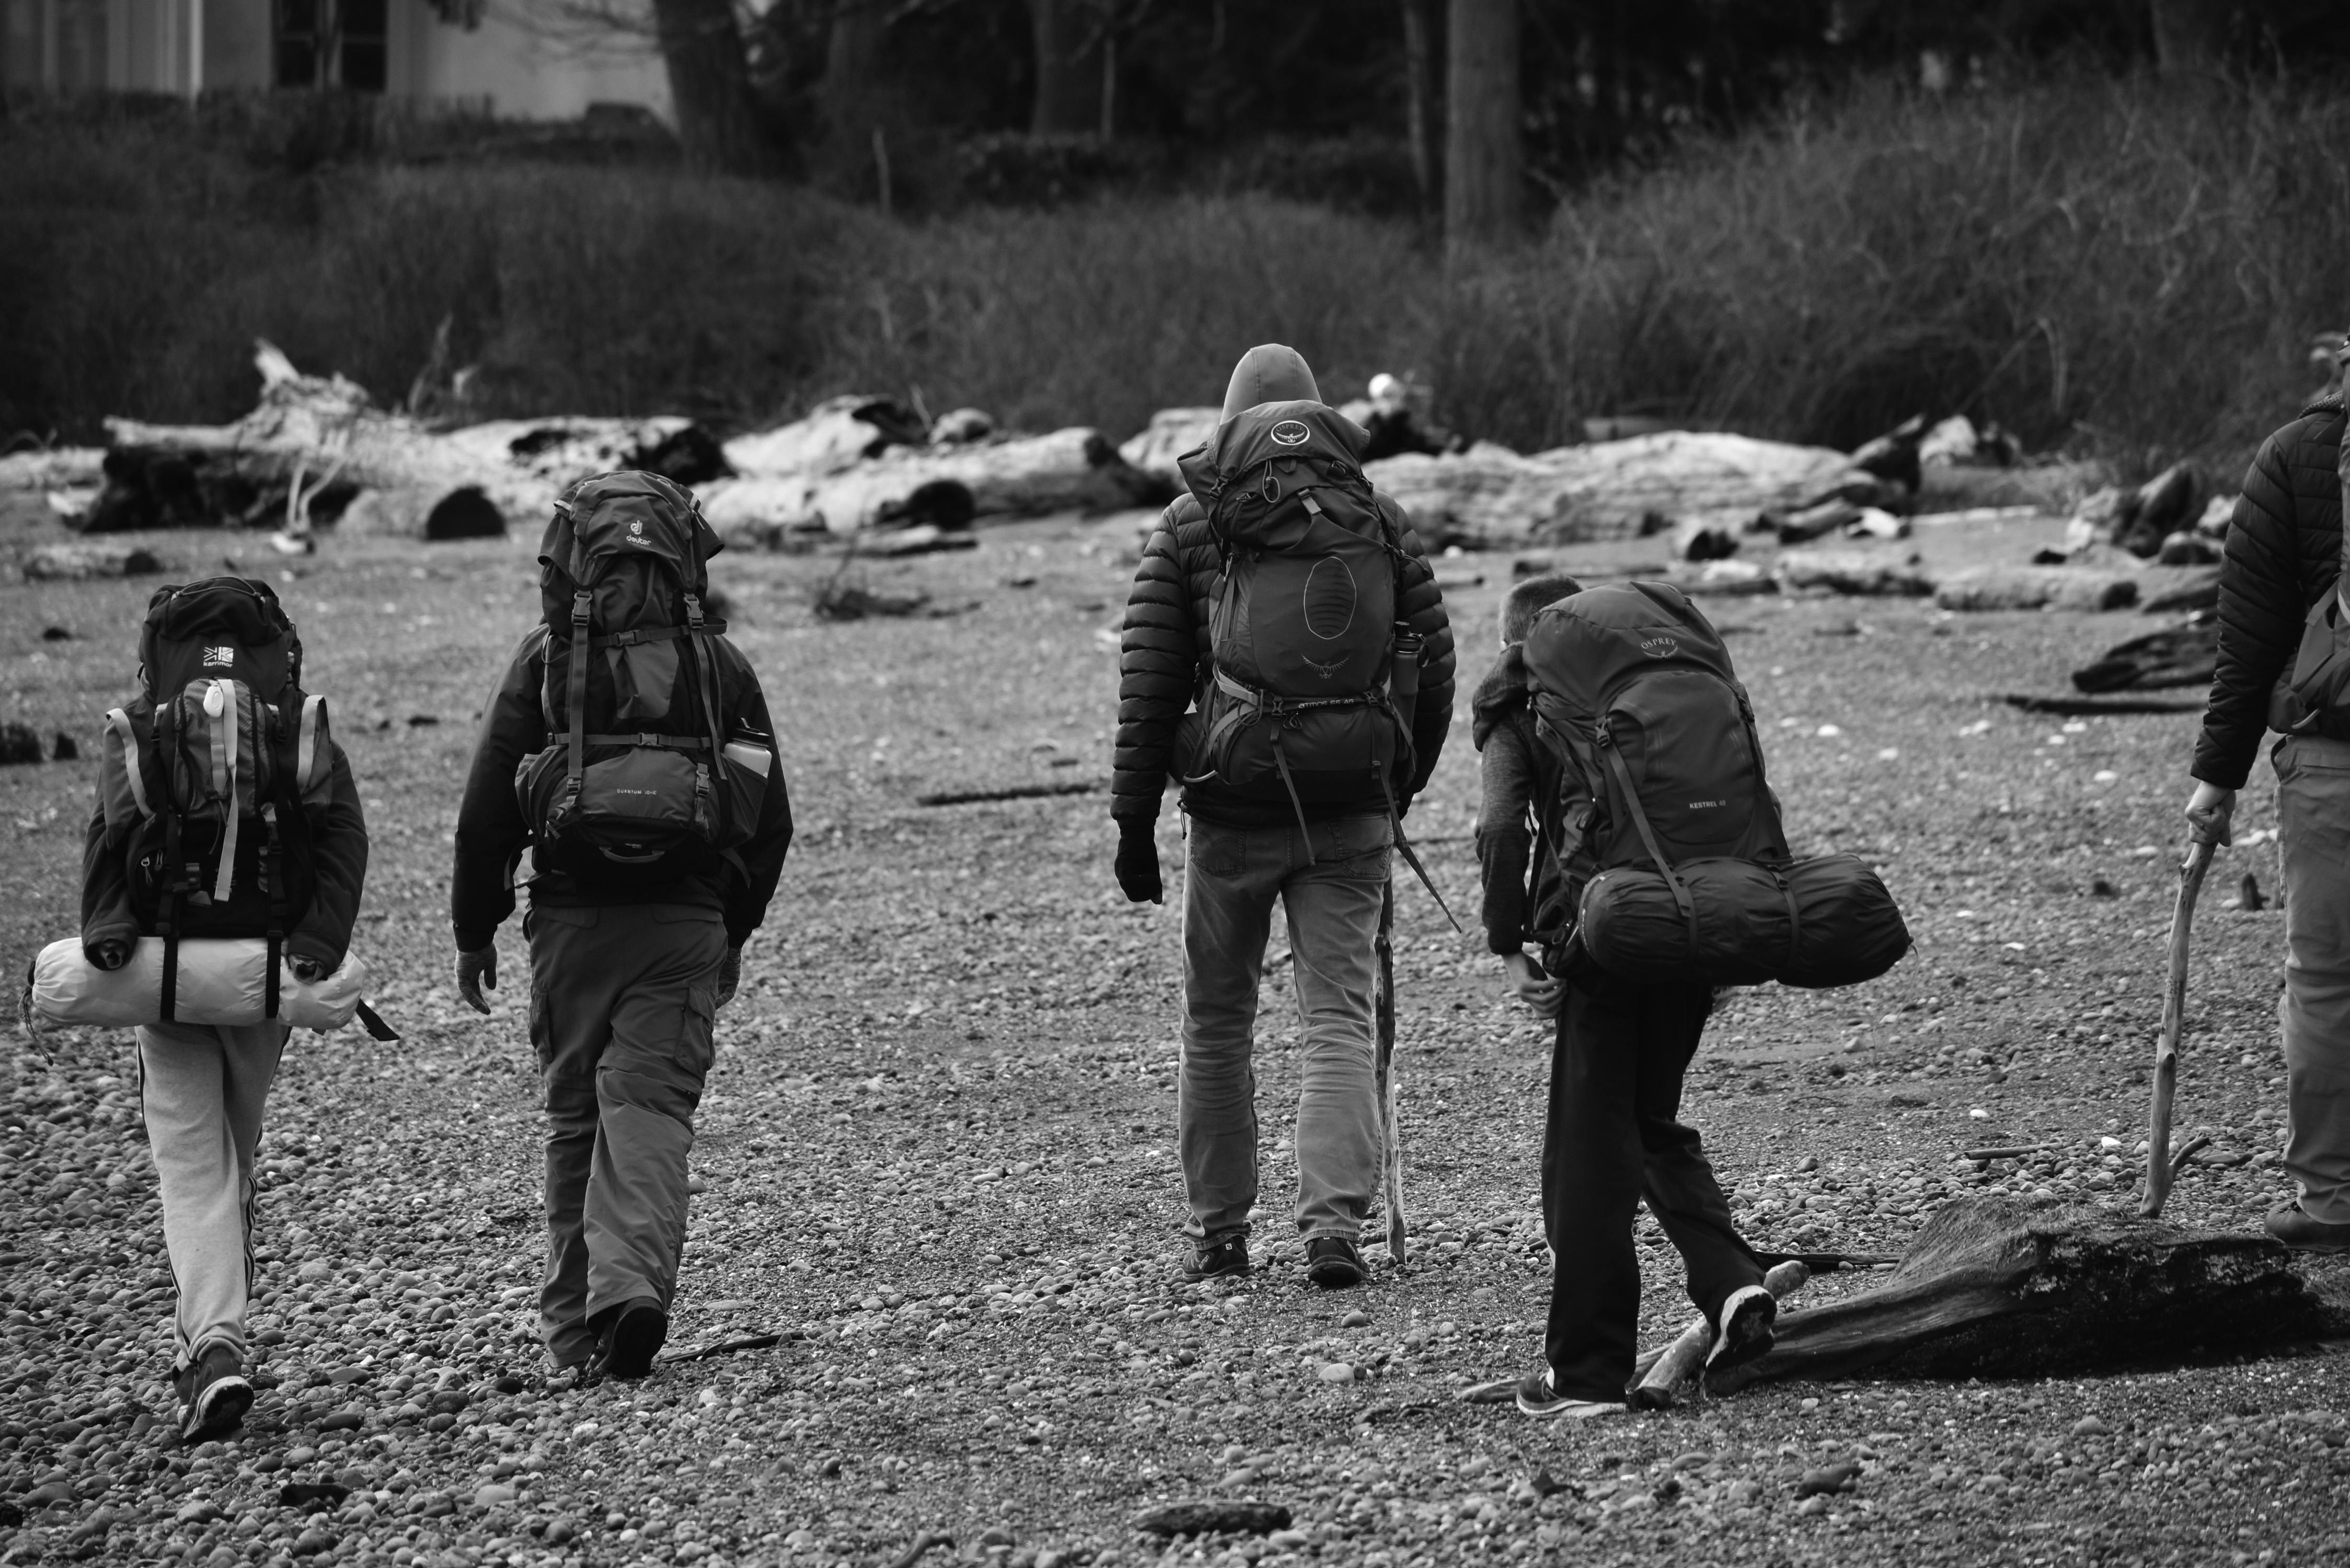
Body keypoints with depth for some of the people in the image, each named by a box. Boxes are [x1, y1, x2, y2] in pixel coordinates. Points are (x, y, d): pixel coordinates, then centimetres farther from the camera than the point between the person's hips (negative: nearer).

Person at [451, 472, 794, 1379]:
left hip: (574, 920, -1)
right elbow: (769, 819, 11)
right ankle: (634, 1285, -25)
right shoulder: (720, 668, 5)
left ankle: (575, 1325, 14)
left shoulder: (546, 662, -1)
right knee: (651, 1110, -3)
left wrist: (474, 931, 8)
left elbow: (488, 811, -2)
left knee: (575, 1118, 10)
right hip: (687, 922, 1)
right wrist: (735, 930, 23)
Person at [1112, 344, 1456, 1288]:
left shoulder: (1190, 527, -1)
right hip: (1352, 817, 1)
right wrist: (1404, 784, 20)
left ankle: (1219, 1232, 17)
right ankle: (1334, 1222, -15)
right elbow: (1436, 665, 6)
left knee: (1217, 1024, 12)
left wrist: (1134, 820, 1)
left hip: (1233, 812, -1)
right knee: (1340, 1018, 0)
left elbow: (1148, 682, -4)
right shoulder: (1379, 520, 4)